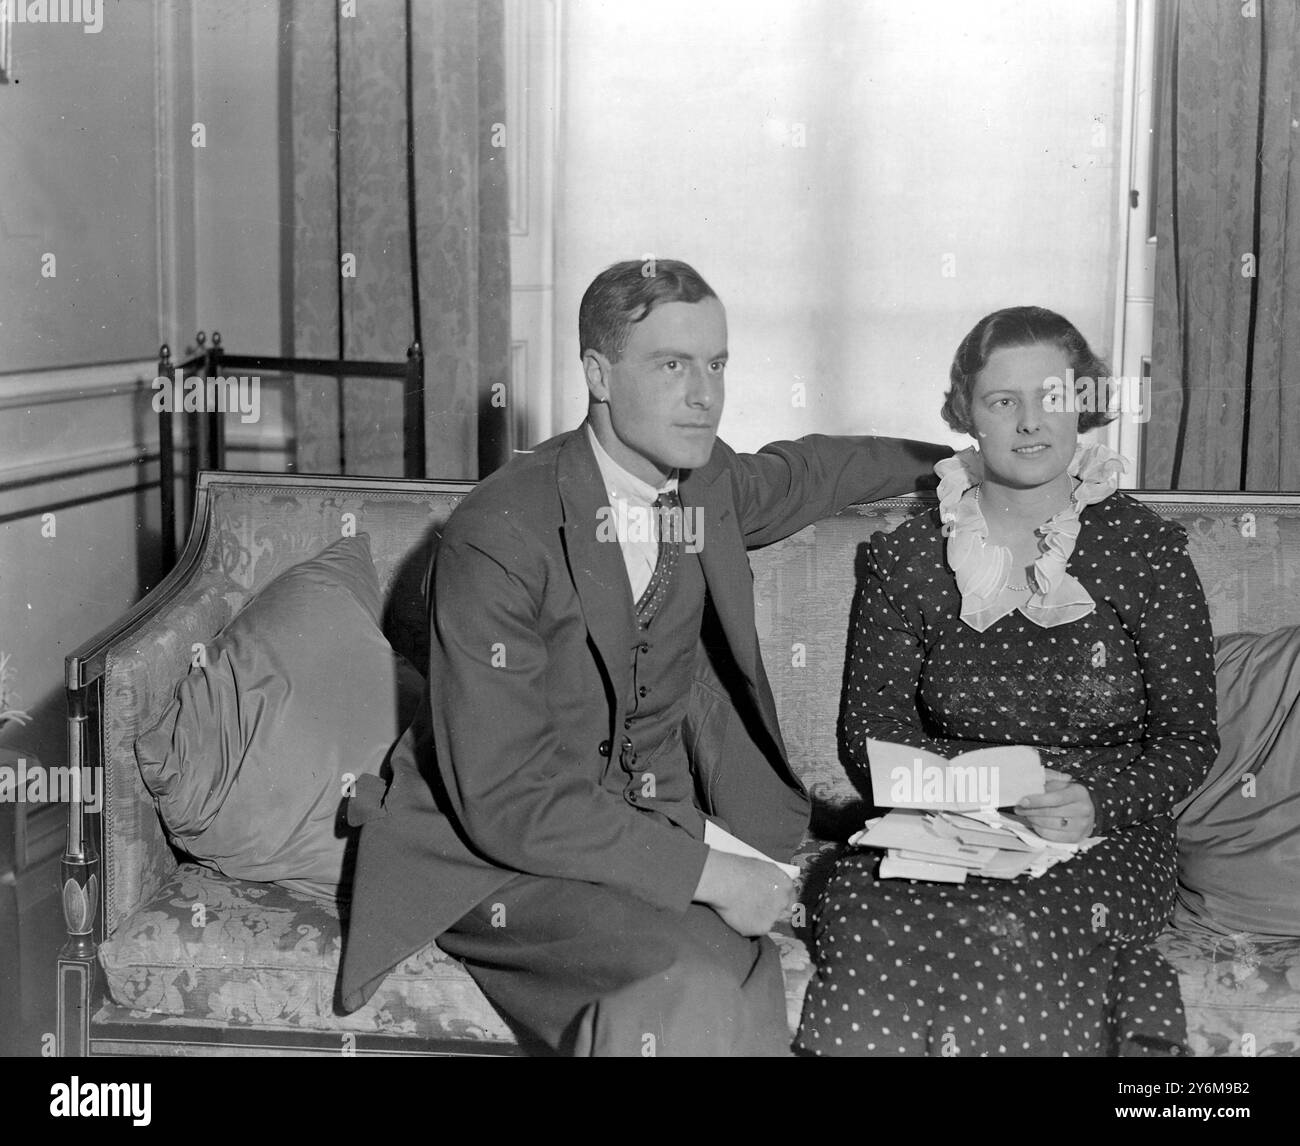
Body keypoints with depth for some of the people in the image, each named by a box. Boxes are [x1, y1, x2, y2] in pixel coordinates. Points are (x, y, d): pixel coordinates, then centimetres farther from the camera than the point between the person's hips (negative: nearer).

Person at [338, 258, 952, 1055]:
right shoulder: (499, 538, -21)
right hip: (504, 842, -5)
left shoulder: (707, 483, -1)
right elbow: (506, 801, -23)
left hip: (663, 823, 5)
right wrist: (703, 872, -24)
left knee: (749, 988, -24)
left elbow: (806, 470, 25)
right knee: (685, 995, -31)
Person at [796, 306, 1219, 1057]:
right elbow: (871, 726, 6)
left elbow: (1190, 740, 2)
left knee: (1005, 932, -33)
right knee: (861, 915, -29)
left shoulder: (1145, 548, 2)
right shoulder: (907, 558, 6)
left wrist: (1096, 801, -17)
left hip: (1107, 836, -2)